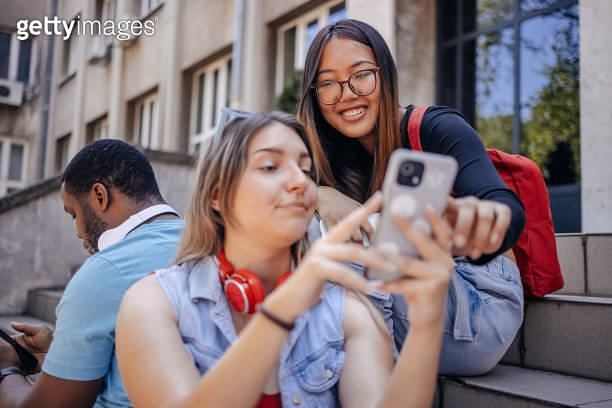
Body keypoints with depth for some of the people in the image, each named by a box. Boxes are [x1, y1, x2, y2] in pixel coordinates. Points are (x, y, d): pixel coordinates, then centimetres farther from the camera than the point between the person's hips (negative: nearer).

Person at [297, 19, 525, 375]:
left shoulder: (440, 129, -11)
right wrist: (319, 195, -27)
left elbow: (508, 207, -28)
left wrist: (479, 221, -53)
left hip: (477, 304, -4)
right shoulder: (337, 152, 5)